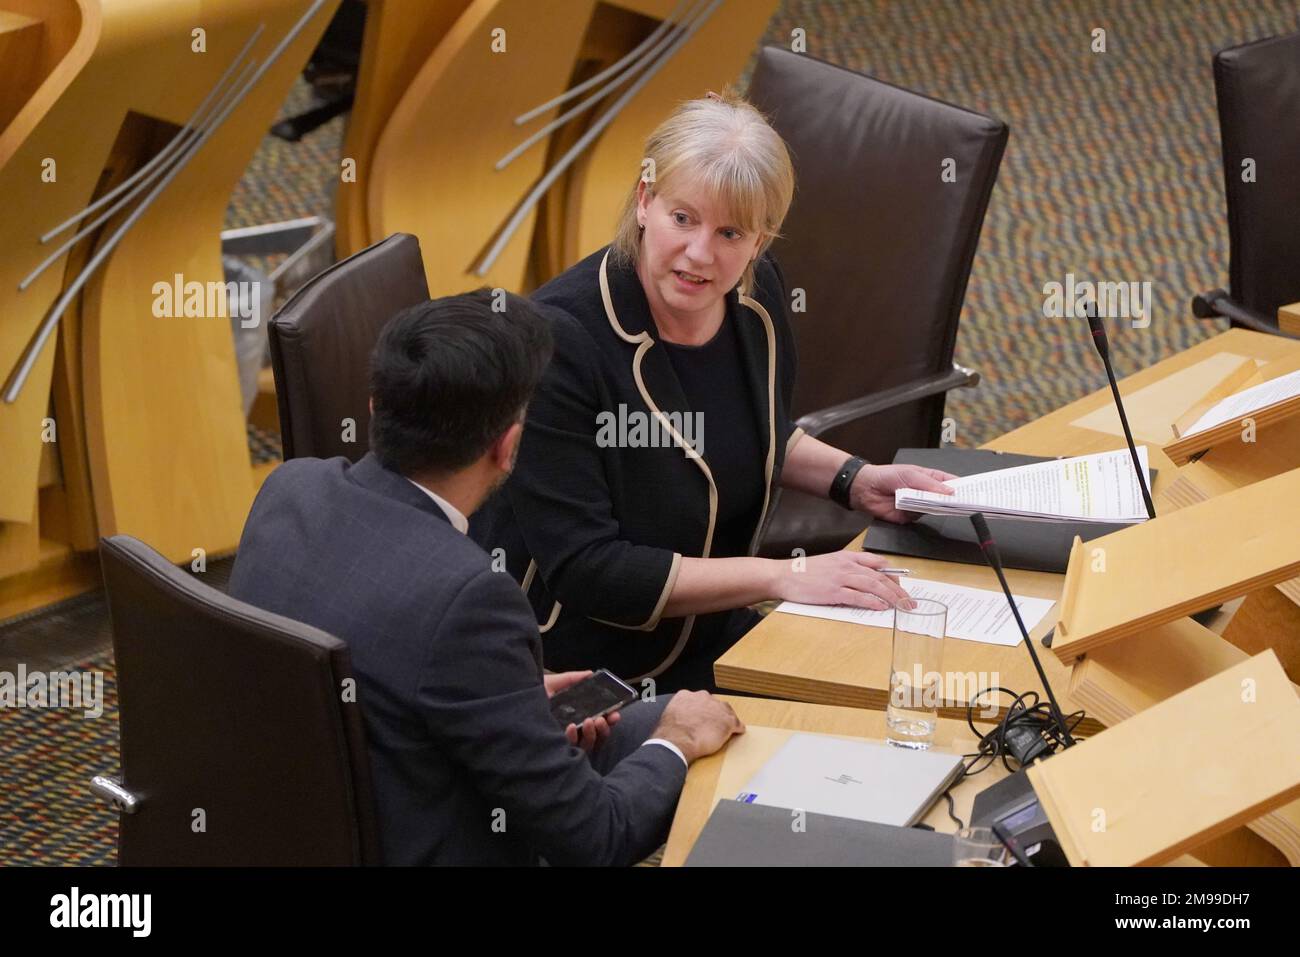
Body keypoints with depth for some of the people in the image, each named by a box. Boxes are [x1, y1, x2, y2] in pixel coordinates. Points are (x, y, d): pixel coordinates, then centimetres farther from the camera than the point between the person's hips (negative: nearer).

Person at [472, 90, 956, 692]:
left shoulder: (756, 293, -1)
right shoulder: (558, 342, -24)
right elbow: (582, 569, -24)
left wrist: (857, 481, 3)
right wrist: (784, 576, -24)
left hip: (714, 638, 7)